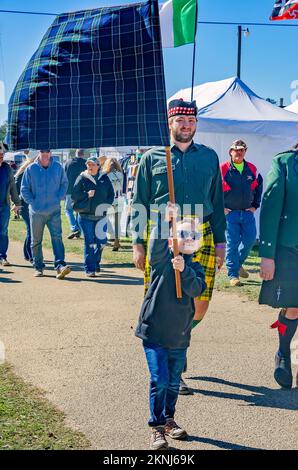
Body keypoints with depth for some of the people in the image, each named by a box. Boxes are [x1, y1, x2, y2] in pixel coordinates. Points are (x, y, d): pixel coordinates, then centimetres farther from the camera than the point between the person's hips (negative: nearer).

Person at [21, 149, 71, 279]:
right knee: (36, 240, 8)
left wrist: (59, 198, 2)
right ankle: (38, 267, 19)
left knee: (57, 237, -12)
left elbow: (64, 184, 14)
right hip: (36, 211, 0)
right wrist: (32, 202, -4)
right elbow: (24, 189, 4)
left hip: (54, 211, 0)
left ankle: (60, 265, -16)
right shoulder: (31, 169, -2)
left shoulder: (58, 167, 2)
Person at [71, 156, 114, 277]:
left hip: (101, 215, 2)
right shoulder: (82, 178, 1)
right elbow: (74, 195, -2)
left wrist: (106, 204, -4)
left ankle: (96, 261, 29)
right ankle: (89, 269, 8)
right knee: (89, 243, 0)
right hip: (86, 216, -2)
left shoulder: (104, 178, 7)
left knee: (102, 241, 1)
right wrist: (87, 195, -15)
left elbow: (111, 194, 11)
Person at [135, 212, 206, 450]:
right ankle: (157, 427, 4)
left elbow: (196, 289, -14)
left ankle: (169, 419, 35)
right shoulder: (162, 258, -2)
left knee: (174, 382, 15)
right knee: (159, 380, -8)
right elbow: (157, 241, -23)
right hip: (154, 332, -4)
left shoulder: (195, 268, 5)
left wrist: (184, 270, -30)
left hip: (179, 336, 4)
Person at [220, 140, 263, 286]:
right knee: (232, 244, -5)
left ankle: (238, 263, 29)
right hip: (229, 213, -4)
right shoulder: (222, 169, -5)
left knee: (250, 240, 3)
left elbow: (259, 186, 20)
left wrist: (255, 206, 13)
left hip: (248, 213, 4)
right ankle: (233, 275, 2)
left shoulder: (252, 170, 7)